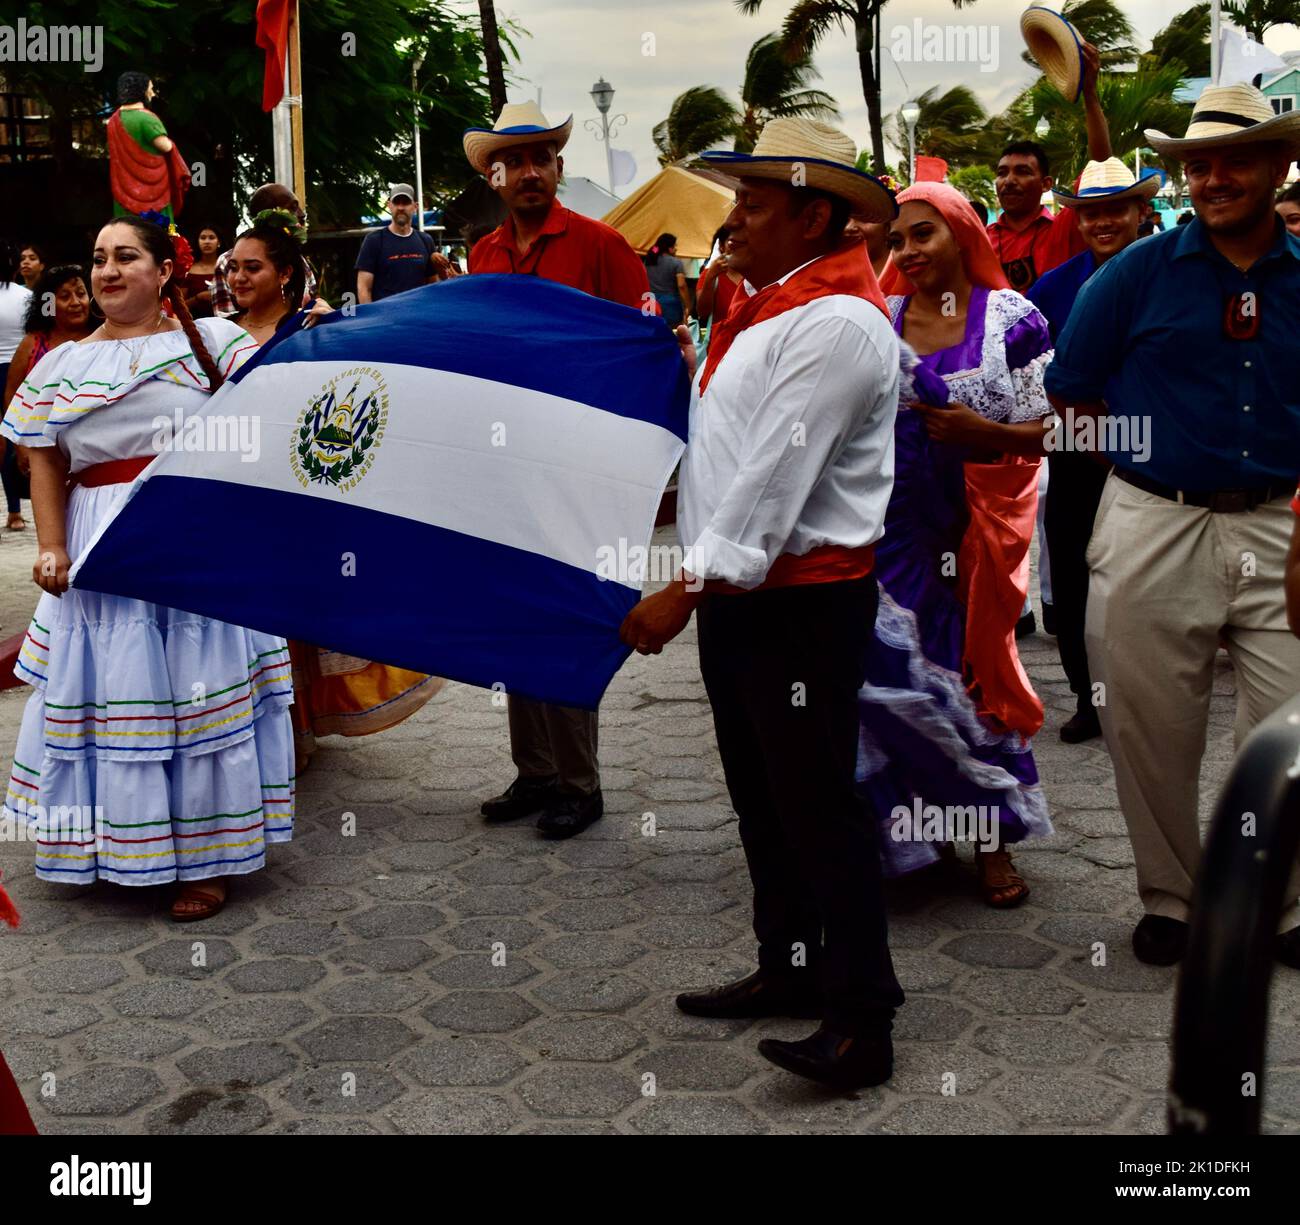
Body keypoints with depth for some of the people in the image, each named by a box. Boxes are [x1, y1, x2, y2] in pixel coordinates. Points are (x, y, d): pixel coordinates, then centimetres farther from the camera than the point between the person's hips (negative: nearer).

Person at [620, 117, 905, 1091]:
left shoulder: (833, 323, -17)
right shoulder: (764, 304, 15)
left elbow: (774, 479, -24)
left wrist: (686, 591, -24)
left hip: (806, 599, -10)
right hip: (740, 589, 10)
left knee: (817, 802, -5)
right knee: (760, 791, 17)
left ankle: (861, 1019, 4)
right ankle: (788, 967, 31)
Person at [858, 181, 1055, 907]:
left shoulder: (1013, 320, 0)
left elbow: (1047, 430, -2)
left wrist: (979, 431, -17)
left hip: (976, 528, -2)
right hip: (893, 528, 2)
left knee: (974, 670, 3)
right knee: (890, 663, -4)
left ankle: (993, 840, 20)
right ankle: (912, 830, 16)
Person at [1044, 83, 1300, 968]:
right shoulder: (1142, 271, 2)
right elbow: (1071, 392, 5)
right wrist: (1148, 453, 5)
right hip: (1156, 525, -1)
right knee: (1152, 733, 7)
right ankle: (1168, 898, 25)